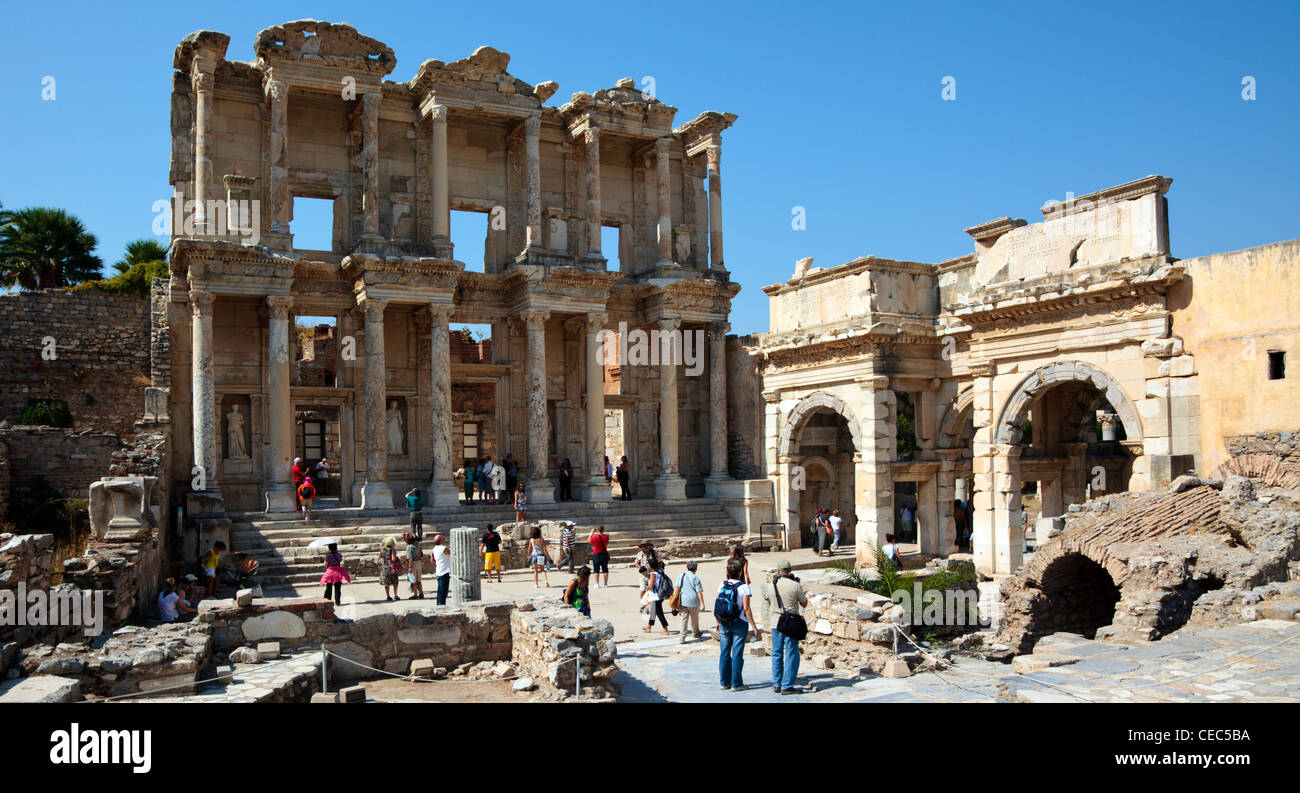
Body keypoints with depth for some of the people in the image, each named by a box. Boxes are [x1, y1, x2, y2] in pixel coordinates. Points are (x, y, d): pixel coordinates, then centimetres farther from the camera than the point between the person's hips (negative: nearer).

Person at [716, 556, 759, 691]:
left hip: (724, 624, 4)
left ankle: (724, 682, 18)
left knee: (724, 653, 11)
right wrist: (755, 627, -9)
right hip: (739, 624, -4)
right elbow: (746, 609, -14)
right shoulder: (744, 587, -12)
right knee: (737, 654, 3)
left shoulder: (722, 585, 0)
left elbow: (717, 606, 4)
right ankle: (736, 684, 8)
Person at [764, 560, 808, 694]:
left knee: (777, 654, 14)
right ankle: (787, 686, -1)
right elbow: (804, 603, 1)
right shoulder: (795, 586, -13)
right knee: (791, 655, 1)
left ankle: (776, 684, 20)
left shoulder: (771, 585, -1)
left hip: (775, 623, 4)